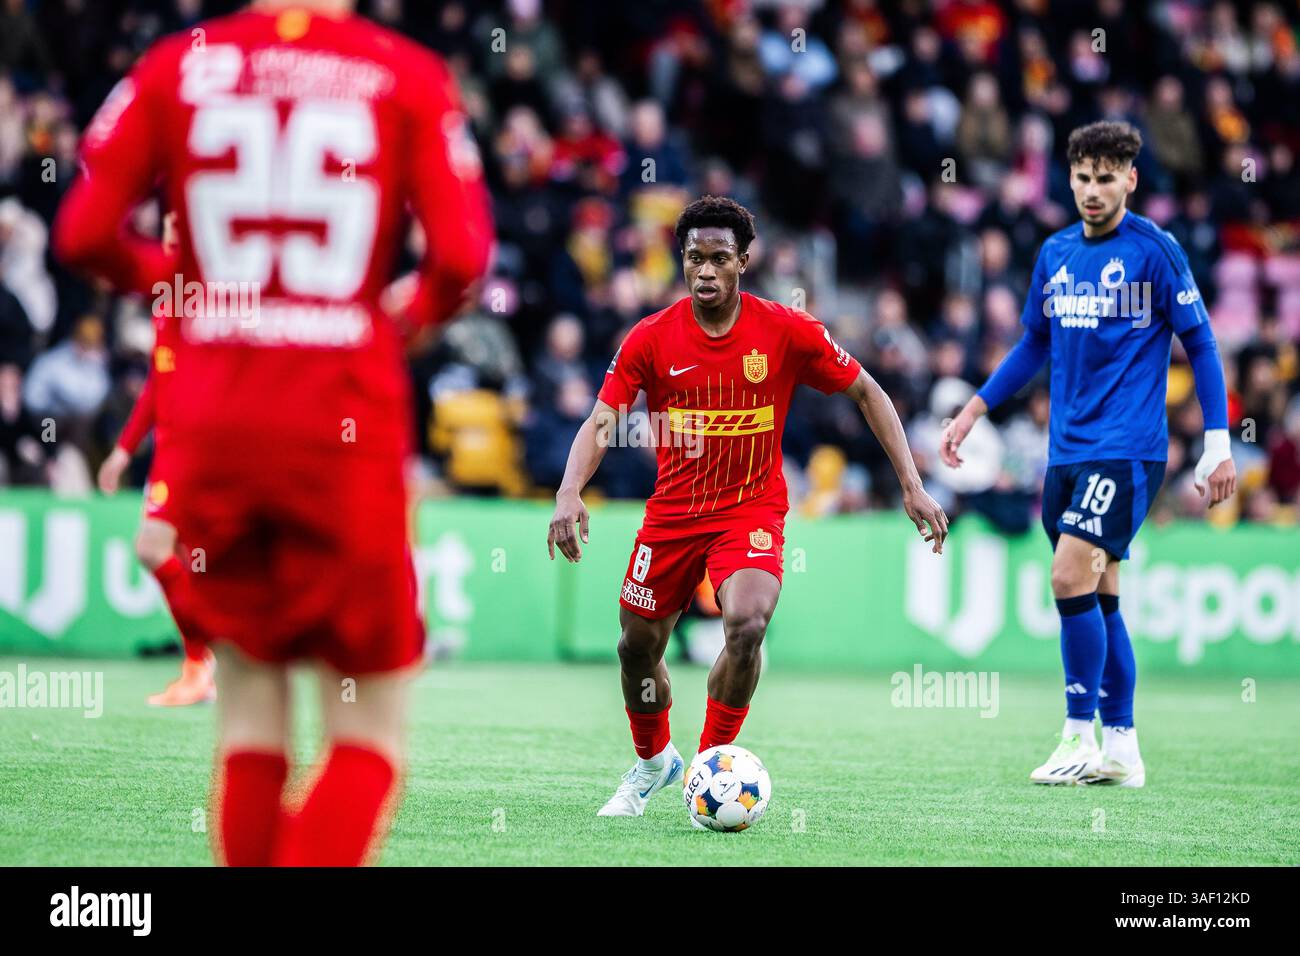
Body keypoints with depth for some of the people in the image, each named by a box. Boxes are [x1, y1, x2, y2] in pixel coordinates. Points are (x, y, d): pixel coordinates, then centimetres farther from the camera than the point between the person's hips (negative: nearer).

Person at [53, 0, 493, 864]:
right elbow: (462, 253, -8)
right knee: (369, 728, 6)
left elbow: (83, 234, -1)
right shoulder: (406, 79, -1)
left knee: (250, 705, 16)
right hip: (341, 420, -2)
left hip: (210, 421, 2)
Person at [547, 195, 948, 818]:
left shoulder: (786, 331, -10)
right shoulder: (650, 339, -9)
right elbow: (601, 423, -11)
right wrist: (569, 493, -31)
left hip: (752, 510, -2)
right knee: (638, 647, 8)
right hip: (672, 512, 2)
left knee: (747, 626, -27)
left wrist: (912, 486, -5)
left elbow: (866, 393, 0)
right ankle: (652, 761, 40)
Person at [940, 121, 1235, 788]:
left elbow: (1200, 344, -3)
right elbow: (1035, 345, 23)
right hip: (1067, 450, 6)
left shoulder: (1154, 249, -7)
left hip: (1127, 449, -6)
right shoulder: (1055, 253, 10)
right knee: (1096, 598, 8)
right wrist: (972, 412, 19)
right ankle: (1121, 748, 14)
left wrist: (1217, 446, -7)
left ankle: (1080, 737, -8)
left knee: (1072, 577, -16)